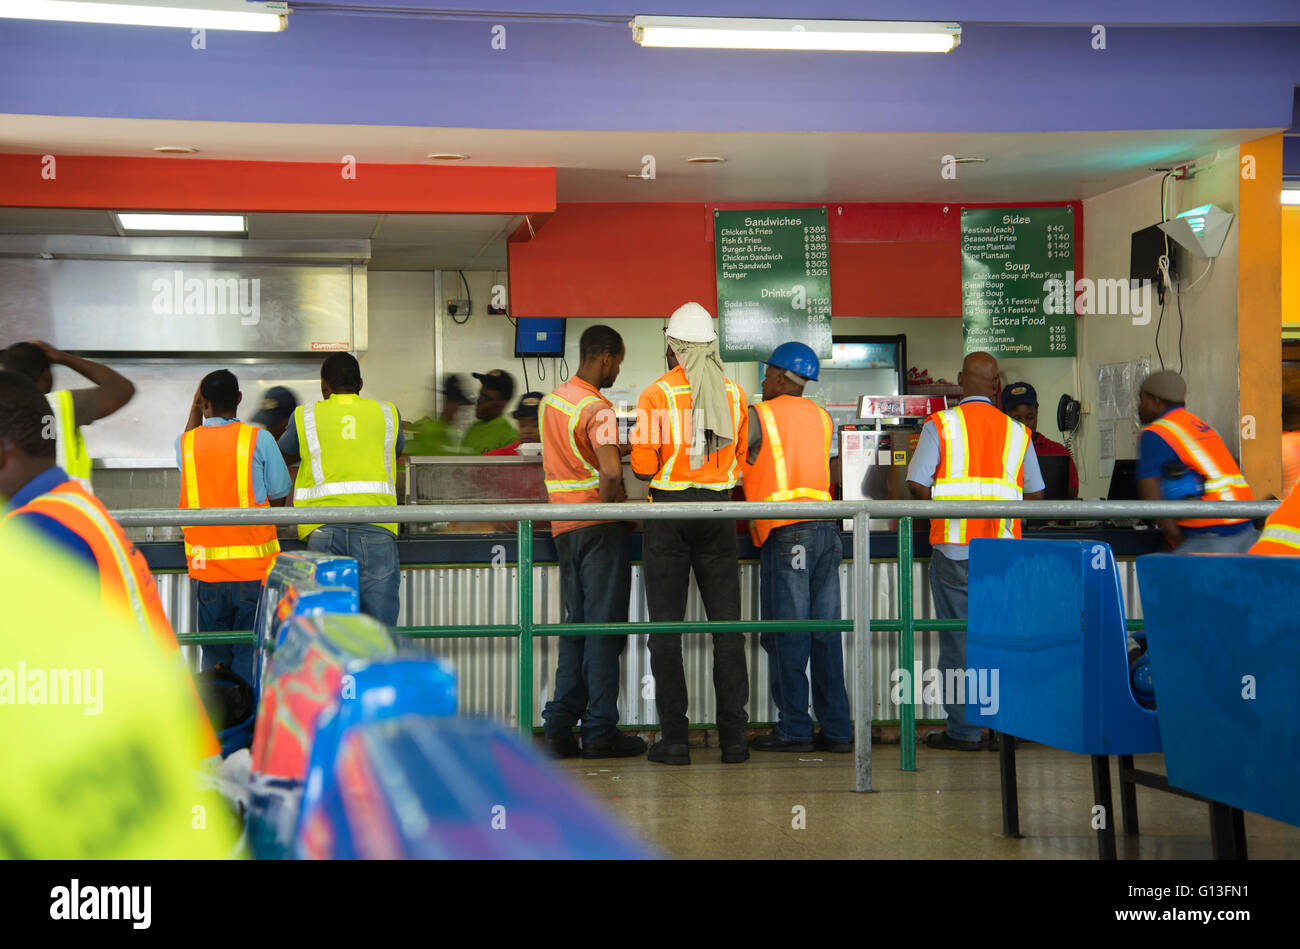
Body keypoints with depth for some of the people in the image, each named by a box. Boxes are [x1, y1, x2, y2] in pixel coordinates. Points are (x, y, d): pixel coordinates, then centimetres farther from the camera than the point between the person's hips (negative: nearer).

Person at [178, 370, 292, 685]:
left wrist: (195, 406, 27)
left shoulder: (185, 443, 3)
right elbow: (278, 498, 1)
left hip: (205, 565, 3)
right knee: (249, 655, 2)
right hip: (253, 565, -2)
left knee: (213, 656, 10)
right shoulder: (259, 439, -5)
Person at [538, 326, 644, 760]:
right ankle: (600, 731, 2)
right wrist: (615, 501, -9)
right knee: (604, 626, -2)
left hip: (563, 524, 8)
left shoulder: (552, 399, 12)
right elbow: (611, 471, -27)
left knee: (576, 623, 13)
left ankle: (560, 724, 10)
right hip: (599, 525, -8)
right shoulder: (597, 409, -15)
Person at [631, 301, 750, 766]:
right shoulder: (734, 393, 4)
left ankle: (673, 738, 2)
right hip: (718, 509, 3)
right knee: (726, 625, 7)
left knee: (666, 627, 3)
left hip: (669, 510, -3)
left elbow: (643, 466, -9)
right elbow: (741, 461, 9)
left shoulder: (656, 394, -8)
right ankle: (733, 736, 6)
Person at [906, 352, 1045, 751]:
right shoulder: (1017, 431, 8)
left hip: (955, 549, -3)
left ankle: (963, 729, 5)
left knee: (958, 639, 2)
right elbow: (1035, 493, 9)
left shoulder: (940, 424, -1)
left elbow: (916, 484, -6)